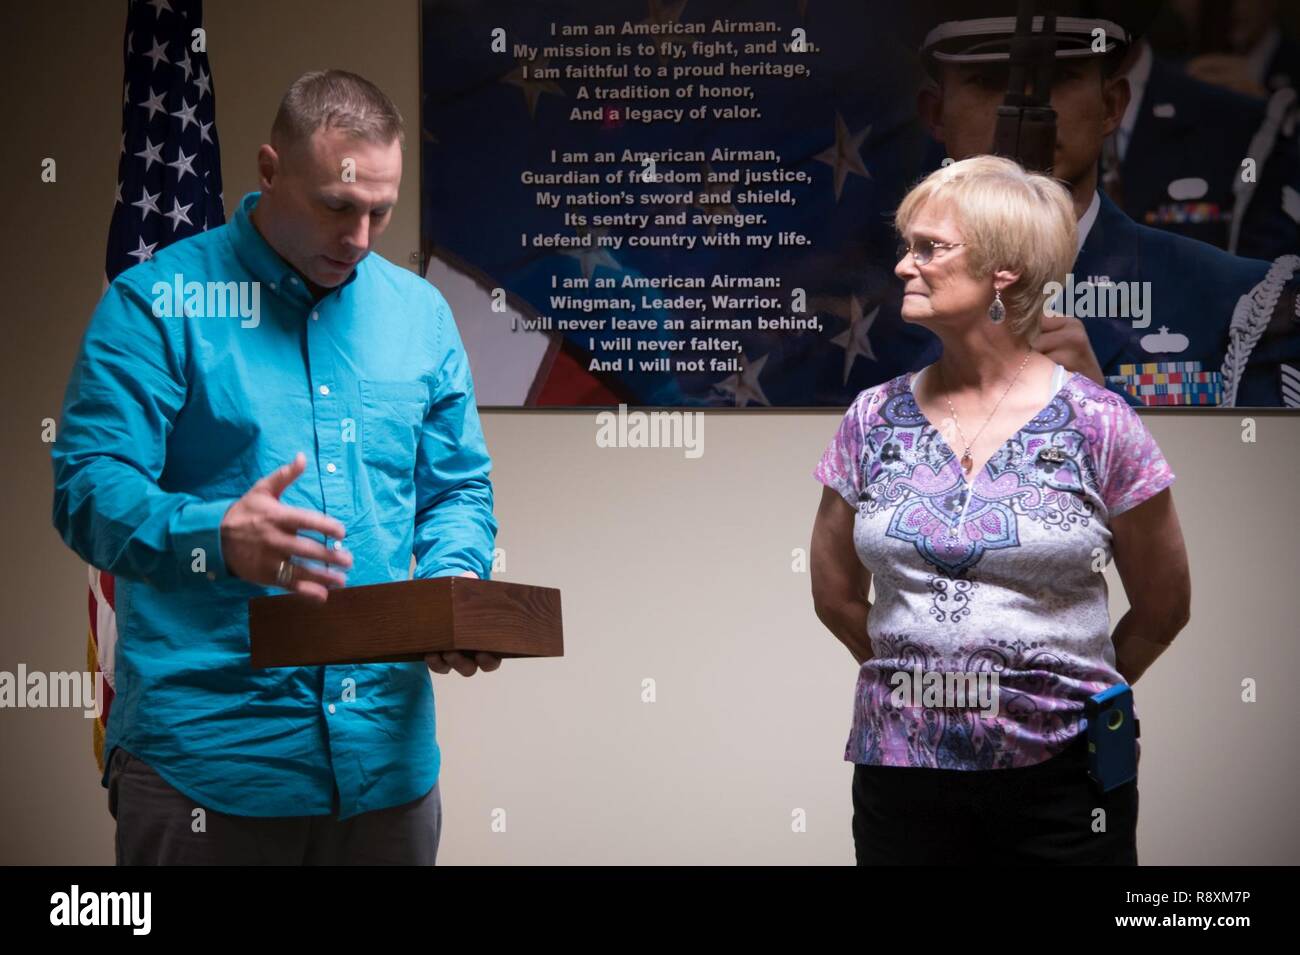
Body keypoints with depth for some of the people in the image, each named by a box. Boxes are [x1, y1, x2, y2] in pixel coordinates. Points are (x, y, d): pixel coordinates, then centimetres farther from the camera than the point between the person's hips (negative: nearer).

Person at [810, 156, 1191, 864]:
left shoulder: (1098, 424, -6)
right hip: (900, 772, 2)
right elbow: (836, 594, 13)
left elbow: (1162, 607, 4)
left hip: (1061, 778, -2)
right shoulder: (873, 419, 3)